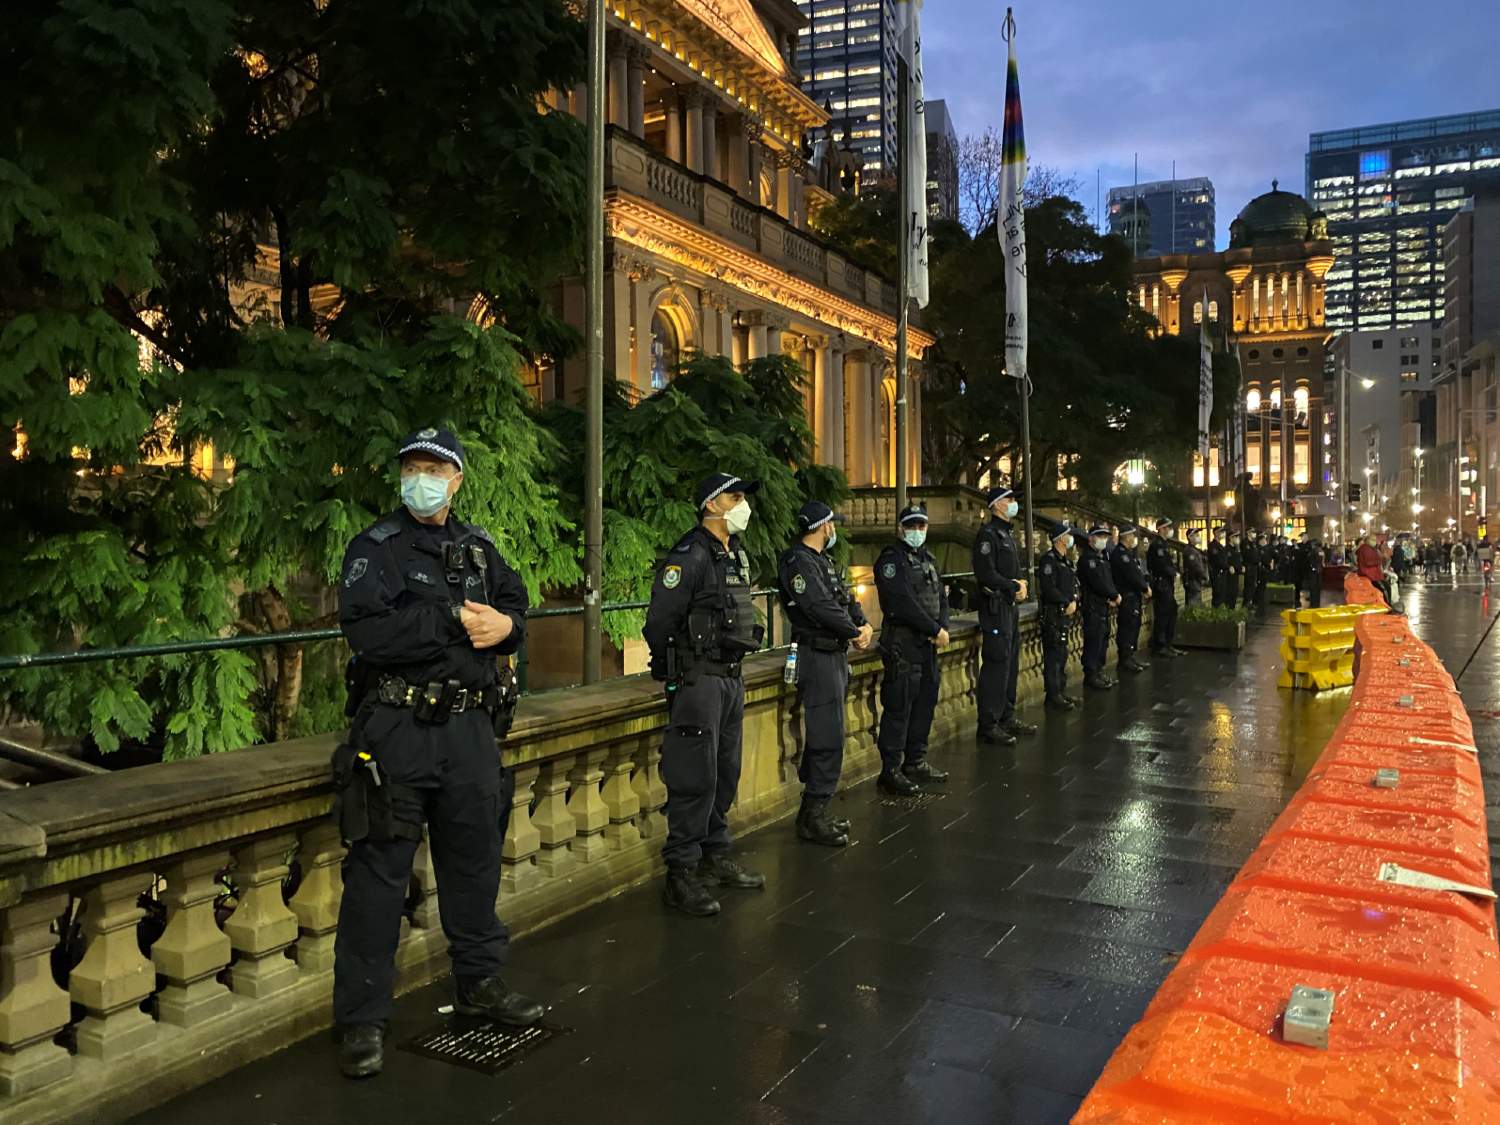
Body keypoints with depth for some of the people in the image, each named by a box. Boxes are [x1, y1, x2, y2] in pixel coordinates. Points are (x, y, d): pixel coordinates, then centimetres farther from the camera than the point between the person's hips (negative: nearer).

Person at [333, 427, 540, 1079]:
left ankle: (480, 981, 34)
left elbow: (515, 610, 12)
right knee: (380, 871, 0)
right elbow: (367, 630, -20)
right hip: (397, 730, -5)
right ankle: (362, 1018, 11)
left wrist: (503, 624, -11)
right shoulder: (376, 548, -5)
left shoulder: (479, 548, 13)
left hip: (470, 727, 6)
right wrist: (454, 619, -19)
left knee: (475, 859, 17)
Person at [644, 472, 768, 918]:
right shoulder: (690, 555, -15)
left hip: (731, 678, 9)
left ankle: (717, 859, 28)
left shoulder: (738, 556, 13)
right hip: (699, 681, -9)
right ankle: (681, 876, 2)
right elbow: (659, 621, -16)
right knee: (695, 779, -6)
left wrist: (733, 662, 18)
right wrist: (675, 676, -6)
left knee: (725, 776, 16)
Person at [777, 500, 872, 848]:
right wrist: (854, 633, -12)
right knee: (828, 739, -9)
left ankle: (813, 814, 23)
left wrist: (863, 624, -3)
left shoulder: (822, 561, 18)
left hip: (834, 656, 11)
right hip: (817, 658, -11)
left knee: (822, 738, 15)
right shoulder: (798, 562, -14)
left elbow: (846, 599, 16)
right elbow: (820, 607, -23)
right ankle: (813, 818, -3)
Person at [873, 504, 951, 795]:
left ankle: (916, 762, 24)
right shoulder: (892, 559, -9)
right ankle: (890, 771, -3)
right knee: (899, 706, -8)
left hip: (928, 643, 9)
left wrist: (943, 628, -3)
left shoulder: (928, 559, 19)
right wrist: (935, 630, -14)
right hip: (902, 643, -9)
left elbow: (941, 597, 16)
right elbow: (904, 603, -18)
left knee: (925, 701, 13)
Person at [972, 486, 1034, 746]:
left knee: (1011, 664, 14)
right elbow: (986, 574, -21)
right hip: (995, 607, -10)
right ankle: (988, 725, -5)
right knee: (996, 665, -9)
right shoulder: (988, 534, -13)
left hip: (1011, 606, 10)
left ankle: (1007, 717, 24)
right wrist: (1014, 587, -11)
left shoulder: (1008, 534, 18)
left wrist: (1021, 584, 2)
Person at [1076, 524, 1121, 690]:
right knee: (1094, 640, -7)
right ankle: (1090, 676, -3)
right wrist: (1115, 595, -9)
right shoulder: (1088, 558, -12)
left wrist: (1112, 598, -4)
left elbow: (1109, 579, 14)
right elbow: (1098, 582, -19)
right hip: (1093, 606, -9)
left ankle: (1098, 672, 22)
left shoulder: (1103, 557, 19)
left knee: (1103, 640, 13)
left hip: (1104, 605, 9)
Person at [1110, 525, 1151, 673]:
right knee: (1127, 627, -8)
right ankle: (1124, 661, -3)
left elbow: (1138, 573, 19)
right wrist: (1145, 588, -9)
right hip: (1126, 598, -11)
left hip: (1135, 596, 11)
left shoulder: (1129, 553, 18)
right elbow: (1132, 576, -20)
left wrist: (1146, 586, 6)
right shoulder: (1119, 554, -16)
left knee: (1134, 626, 14)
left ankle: (1130, 657, 21)